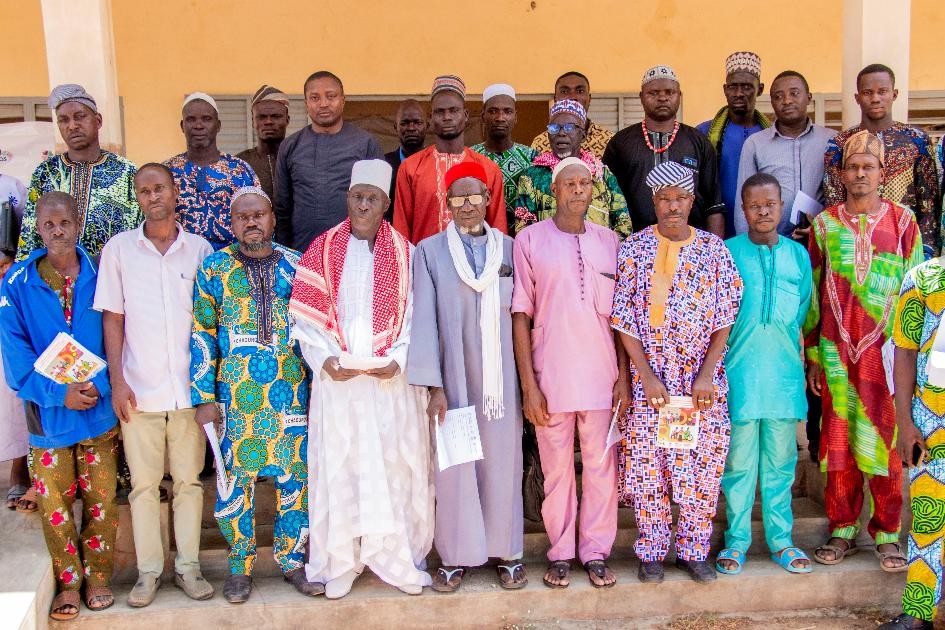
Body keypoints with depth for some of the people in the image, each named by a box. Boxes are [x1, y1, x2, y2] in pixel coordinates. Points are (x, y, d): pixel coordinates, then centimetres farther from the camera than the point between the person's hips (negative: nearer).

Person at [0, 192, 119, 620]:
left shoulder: (99, 276, -2)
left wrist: (98, 385, -17)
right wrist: (58, 393, -17)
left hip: (98, 408, 0)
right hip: (48, 411, 0)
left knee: (101, 499, 8)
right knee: (54, 503, 7)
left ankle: (97, 577, 27)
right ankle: (68, 582, 25)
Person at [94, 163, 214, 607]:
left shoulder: (199, 249, 4)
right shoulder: (119, 249, 2)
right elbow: (112, 319, 3)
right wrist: (117, 380, -4)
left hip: (190, 387, 1)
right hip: (139, 390, -1)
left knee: (189, 481, 8)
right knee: (144, 483, 6)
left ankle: (188, 565, 19)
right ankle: (148, 570, 18)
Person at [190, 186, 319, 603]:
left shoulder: (297, 266, 5)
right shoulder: (214, 268, 2)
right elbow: (202, 334, 1)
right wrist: (204, 397, -4)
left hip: (293, 392, 1)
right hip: (235, 394, -1)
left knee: (296, 477, 7)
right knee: (234, 480, 5)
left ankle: (292, 561, 24)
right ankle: (240, 566, 23)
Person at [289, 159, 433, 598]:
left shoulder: (404, 252, 5)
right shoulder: (323, 249, 4)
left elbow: (414, 315, 2)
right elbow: (305, 313, 1)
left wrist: (397, 360, -12)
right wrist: (325, 359, -12)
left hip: (392, 380, 0)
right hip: (336, 380, 0)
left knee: (395, 468, 4)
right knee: (339, 467, 5)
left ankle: (400, 557, 17)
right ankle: (341, 562, 17)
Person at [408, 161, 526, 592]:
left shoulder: (509, 248, 5)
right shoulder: (430, 250, 0)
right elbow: (425, 318, -4)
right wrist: (434, 386, -9)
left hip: (500, 375, 1)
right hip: (453, 375, -1)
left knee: (502, 460, 7)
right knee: (454, 464, 4)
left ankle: (506, 551, 22)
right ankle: (456, 556, 18)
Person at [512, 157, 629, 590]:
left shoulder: (609, 242, 8)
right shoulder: (529, 240, 0)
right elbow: (521, 315, -1)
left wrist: (623, 377, 2)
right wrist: (528, 384, -6)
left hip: (601, 375, 2)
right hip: (551, 375, -2)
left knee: (601, 467, 6)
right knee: (556, 469, 7)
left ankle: (596, 552, 20)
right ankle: (561, 552, 21)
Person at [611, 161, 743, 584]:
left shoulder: (714, 249, 3)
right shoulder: (633, 250, -1)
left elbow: (725, 319, 1)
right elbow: (624, 320, -3)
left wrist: (706, 375, -8)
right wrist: (645, 375, -10)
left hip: (703, 381, 1)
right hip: (649, 380, -1)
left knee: (703, 468, 5)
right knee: (647, 468, 3)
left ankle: (694, 550, 22)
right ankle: (651, 552, 19)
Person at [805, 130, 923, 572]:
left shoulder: (902, 221, 4)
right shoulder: (824, 223, 6)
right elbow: (813, 292, 7)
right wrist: (812, 357, 5)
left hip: (887, 349, -1)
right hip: (837, 352, 1)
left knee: (887, 442, 3)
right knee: (839, 443, 6)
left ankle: (886, 534, 16)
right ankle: (843, 530, 18)